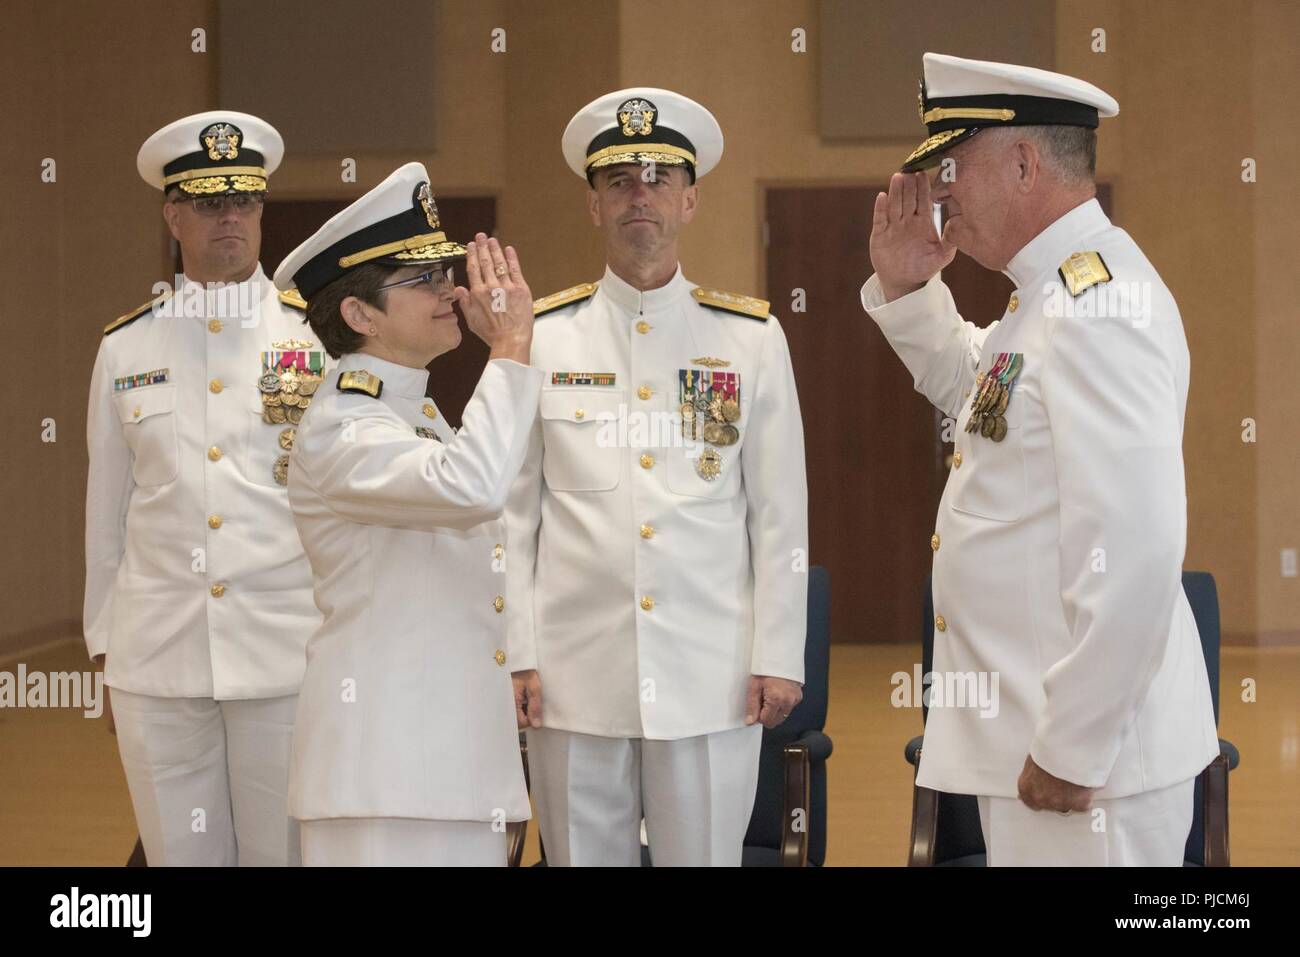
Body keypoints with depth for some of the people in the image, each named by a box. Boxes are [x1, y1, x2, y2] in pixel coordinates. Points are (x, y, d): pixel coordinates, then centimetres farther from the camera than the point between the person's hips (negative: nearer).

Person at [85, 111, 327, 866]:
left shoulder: (321, 334, 2)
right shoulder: (125, 347, 8)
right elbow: (107, 509, 12)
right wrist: (105, 644, 12)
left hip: (290, 660, -2)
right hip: (157, 663, 2)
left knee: (288, 850, 3)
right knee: (181, 854, 9)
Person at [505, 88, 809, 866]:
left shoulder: (753, 338, 5)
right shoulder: (541, 338, 5)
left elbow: (781, 515, 5)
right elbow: (513, 515, 5)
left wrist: (778, 657, 1)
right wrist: (516, 656, 1)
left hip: (711, 683, 0)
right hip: (576, 682, 0)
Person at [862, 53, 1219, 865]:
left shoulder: (1101, 307, -21)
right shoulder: (1056, 291, 10)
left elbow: (1132, 553, -27)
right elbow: (975, 389, 31)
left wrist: (1070, 752, -22)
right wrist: (906, 290, 14)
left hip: (1081, 762, -10)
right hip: (1024, 735, 10)